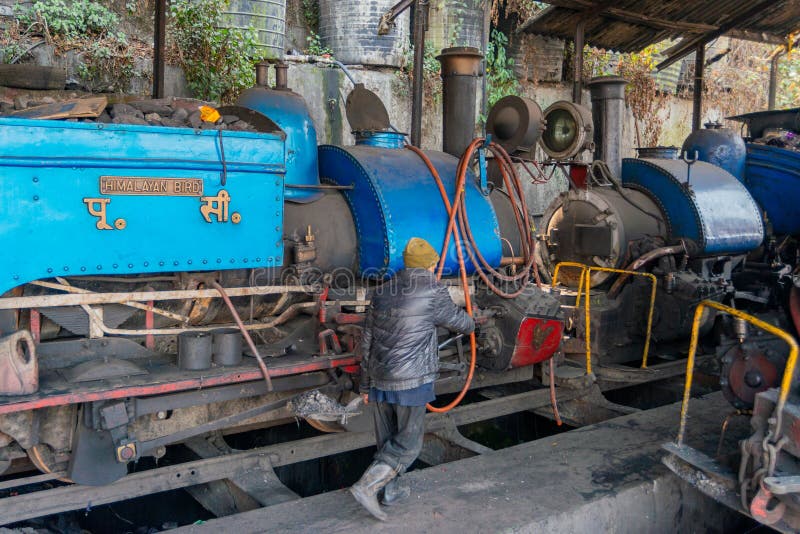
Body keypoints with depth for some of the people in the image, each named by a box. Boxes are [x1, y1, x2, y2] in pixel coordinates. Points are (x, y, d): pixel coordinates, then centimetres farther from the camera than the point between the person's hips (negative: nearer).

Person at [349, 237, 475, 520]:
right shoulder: (433, 292, -8)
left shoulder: (382, 292, 8)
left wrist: (365, 383, 18)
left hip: (380, 379, 6)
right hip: (412, 381, -6)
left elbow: (367, 342, 11)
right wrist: (470, 324, 32)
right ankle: (367, 486, -5)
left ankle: (391, 490, 30)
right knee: (408, 442, 4)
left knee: (387, 437, 18)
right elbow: (457, 321, 7)